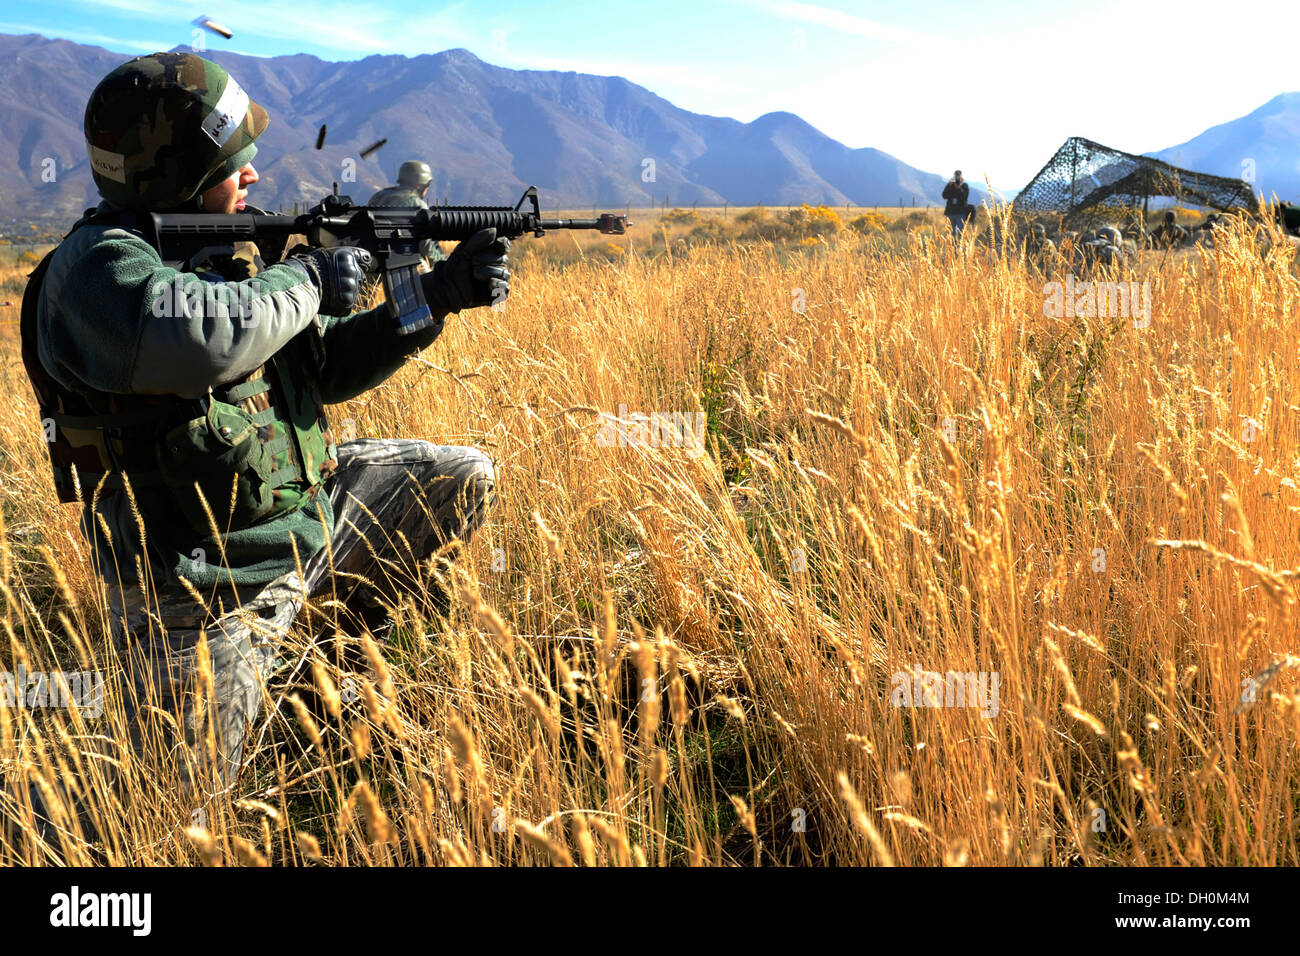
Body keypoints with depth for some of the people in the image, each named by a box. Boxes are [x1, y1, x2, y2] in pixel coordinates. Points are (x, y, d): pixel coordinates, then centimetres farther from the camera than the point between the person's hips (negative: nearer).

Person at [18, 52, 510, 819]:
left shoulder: (222, 249, 6)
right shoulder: (98, 263, -20)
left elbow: (326, 367, 11)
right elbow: (205, 341, -42)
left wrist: (438, 296, 1)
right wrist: (307, 277, -24)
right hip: (202, 586, -8)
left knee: (465, 480, 12)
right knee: (181, 803, -1)